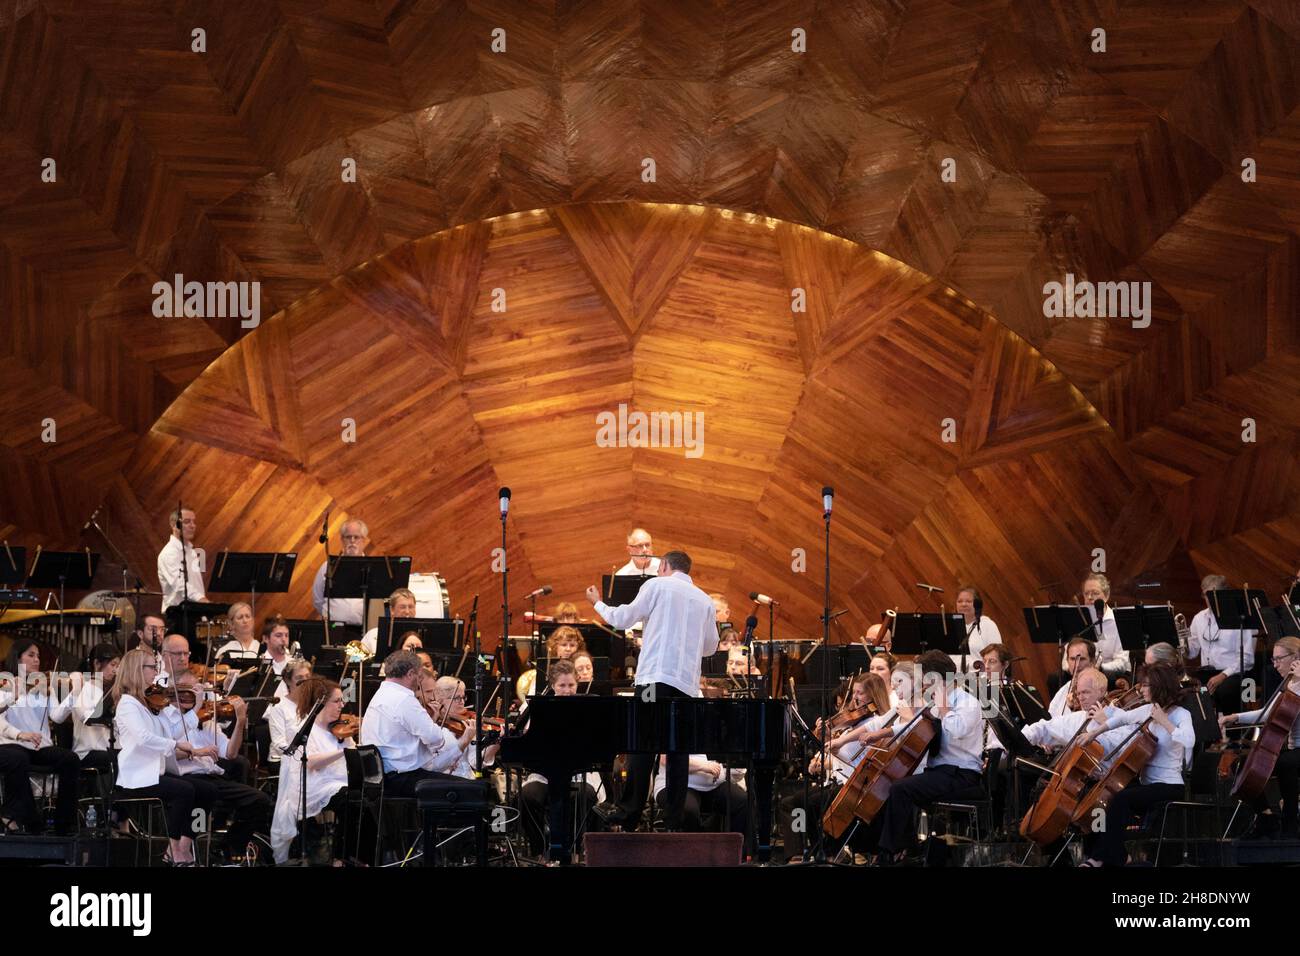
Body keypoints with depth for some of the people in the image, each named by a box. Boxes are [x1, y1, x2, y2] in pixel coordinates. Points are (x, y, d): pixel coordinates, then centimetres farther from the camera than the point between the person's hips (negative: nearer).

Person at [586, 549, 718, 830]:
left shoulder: (657, 586, 4)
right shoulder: (705, 600, 16)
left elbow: (622, 618, 7)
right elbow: (710, 646, 25)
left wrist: (598, 603, 25)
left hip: (655, 677, -4)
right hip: (687, 682, 4)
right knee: (678, 750, 4)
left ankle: (630, 812, -11)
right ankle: (675, 820, 1)